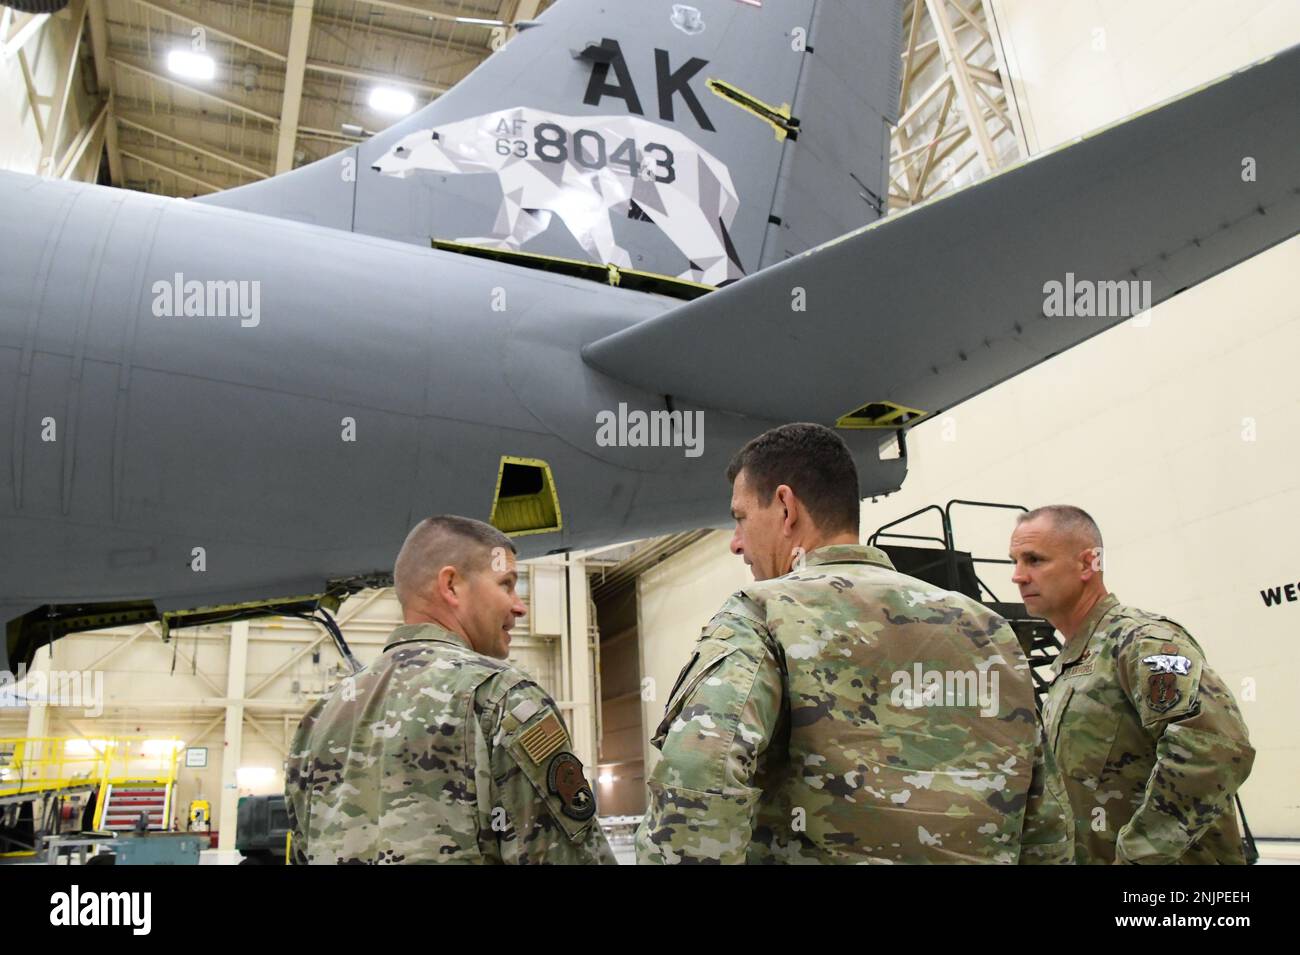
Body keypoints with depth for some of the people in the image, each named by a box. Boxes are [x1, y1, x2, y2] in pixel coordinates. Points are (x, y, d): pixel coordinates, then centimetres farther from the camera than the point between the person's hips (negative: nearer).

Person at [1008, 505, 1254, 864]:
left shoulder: (1142, 639, -15)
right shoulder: (1066, 665, 13)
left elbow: (1217, 748, -29)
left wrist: (1135, 854, -23)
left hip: (1167, 859, -8)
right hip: (1087, 856, 8)